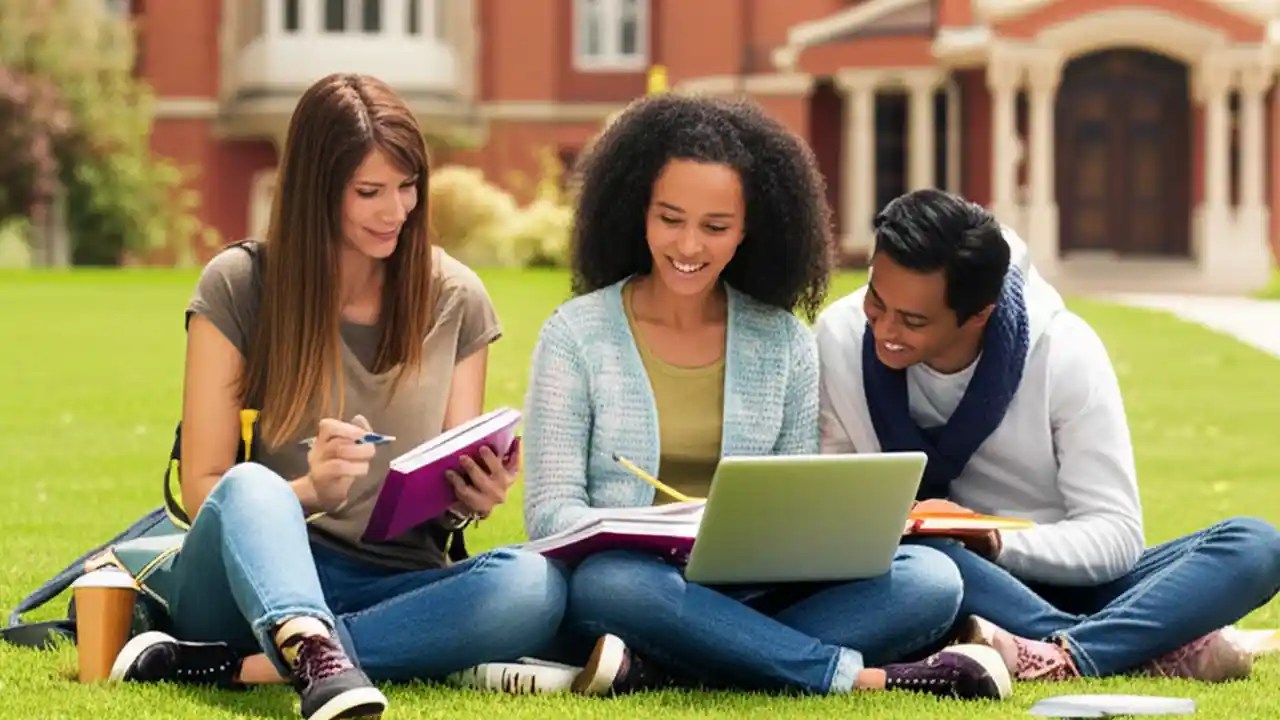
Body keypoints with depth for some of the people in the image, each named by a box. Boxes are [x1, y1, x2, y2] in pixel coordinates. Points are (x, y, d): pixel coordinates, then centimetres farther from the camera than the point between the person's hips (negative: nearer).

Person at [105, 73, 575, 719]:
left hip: (393, 586, 2)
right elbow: (203, 490, -2)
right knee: (251, 488, -36)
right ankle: (324, 663, -67)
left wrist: (469, 500, -12)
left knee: (536, 586, -31)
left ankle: (229, 667, -35)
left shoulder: (455, 300, 9)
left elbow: (451, 496, 14)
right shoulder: (237, 286, 1)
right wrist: (307, 493, -23)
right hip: (252, 575, -2)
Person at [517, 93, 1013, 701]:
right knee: (610, 582, -40)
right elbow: (551, 510, -3)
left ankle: (655, 671, -35)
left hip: (751, 595, 4)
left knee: (928, 580, -23)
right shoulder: (576, 335, 2)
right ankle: (855, 676, -30)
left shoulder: (785, 343, 11)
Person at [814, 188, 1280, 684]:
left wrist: (994, 544, -30)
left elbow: (1116, 535, -13)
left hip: (1062, 584, 1)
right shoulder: (840, 338, -9)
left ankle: (1052, 660, -46)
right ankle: (1162, 649, -37)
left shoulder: (1063, 350, -13)